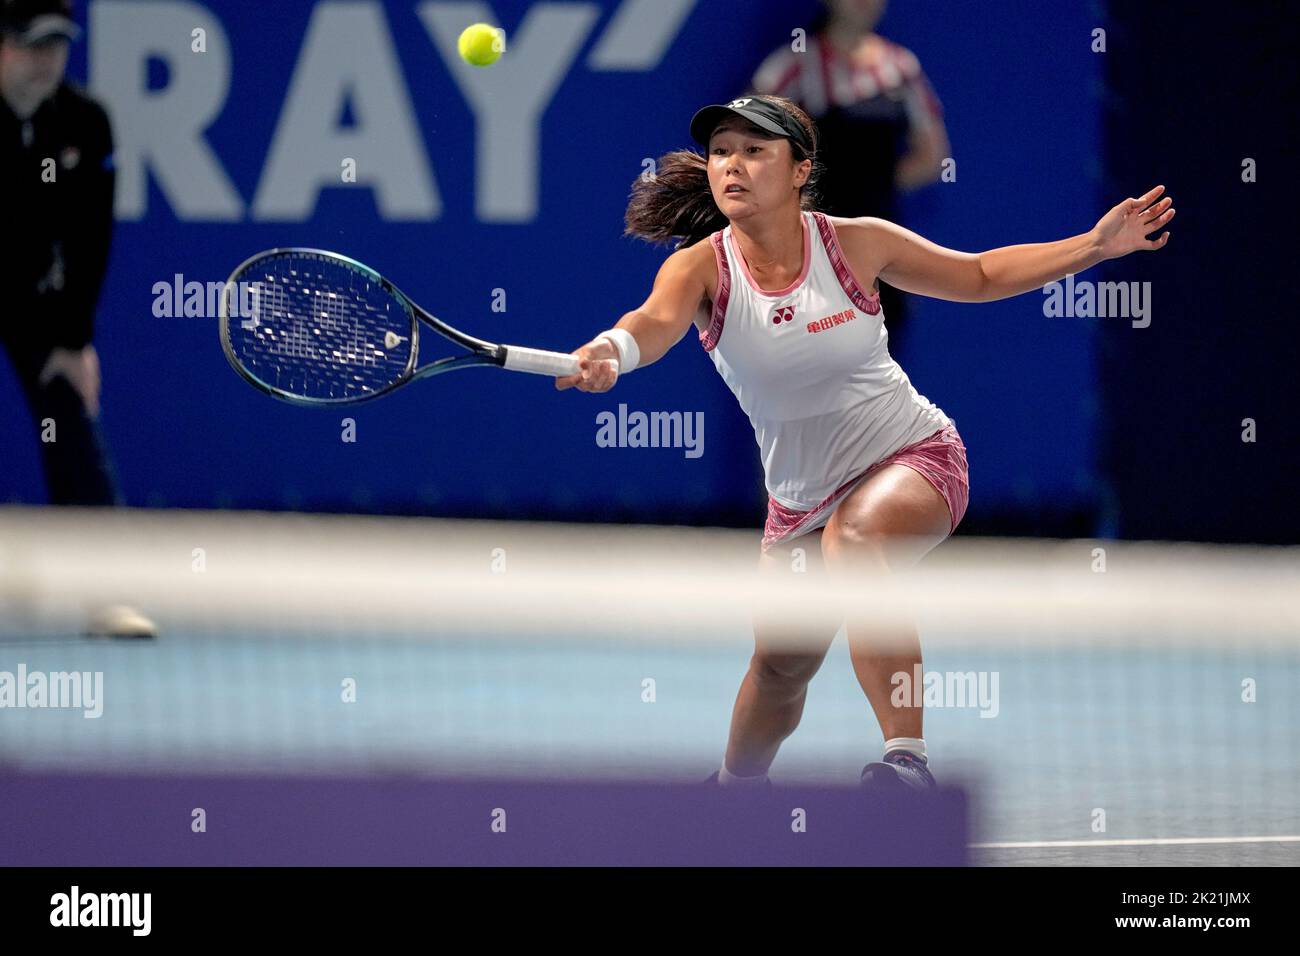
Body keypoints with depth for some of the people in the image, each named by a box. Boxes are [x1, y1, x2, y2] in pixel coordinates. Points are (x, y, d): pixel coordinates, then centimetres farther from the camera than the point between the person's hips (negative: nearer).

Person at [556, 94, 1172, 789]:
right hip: (802, 493, 3)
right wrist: (613, 351, -62)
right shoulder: (703, 267, -13)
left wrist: (1096, 245, -5)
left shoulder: (856, 243, -12)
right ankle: (737, 785, 43)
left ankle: (907, 759, -43)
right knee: (782, 660, 9)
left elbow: (980, 276, 5)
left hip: (913, 455, -3)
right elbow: (658, 320, -38)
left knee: (855, 535, -36)